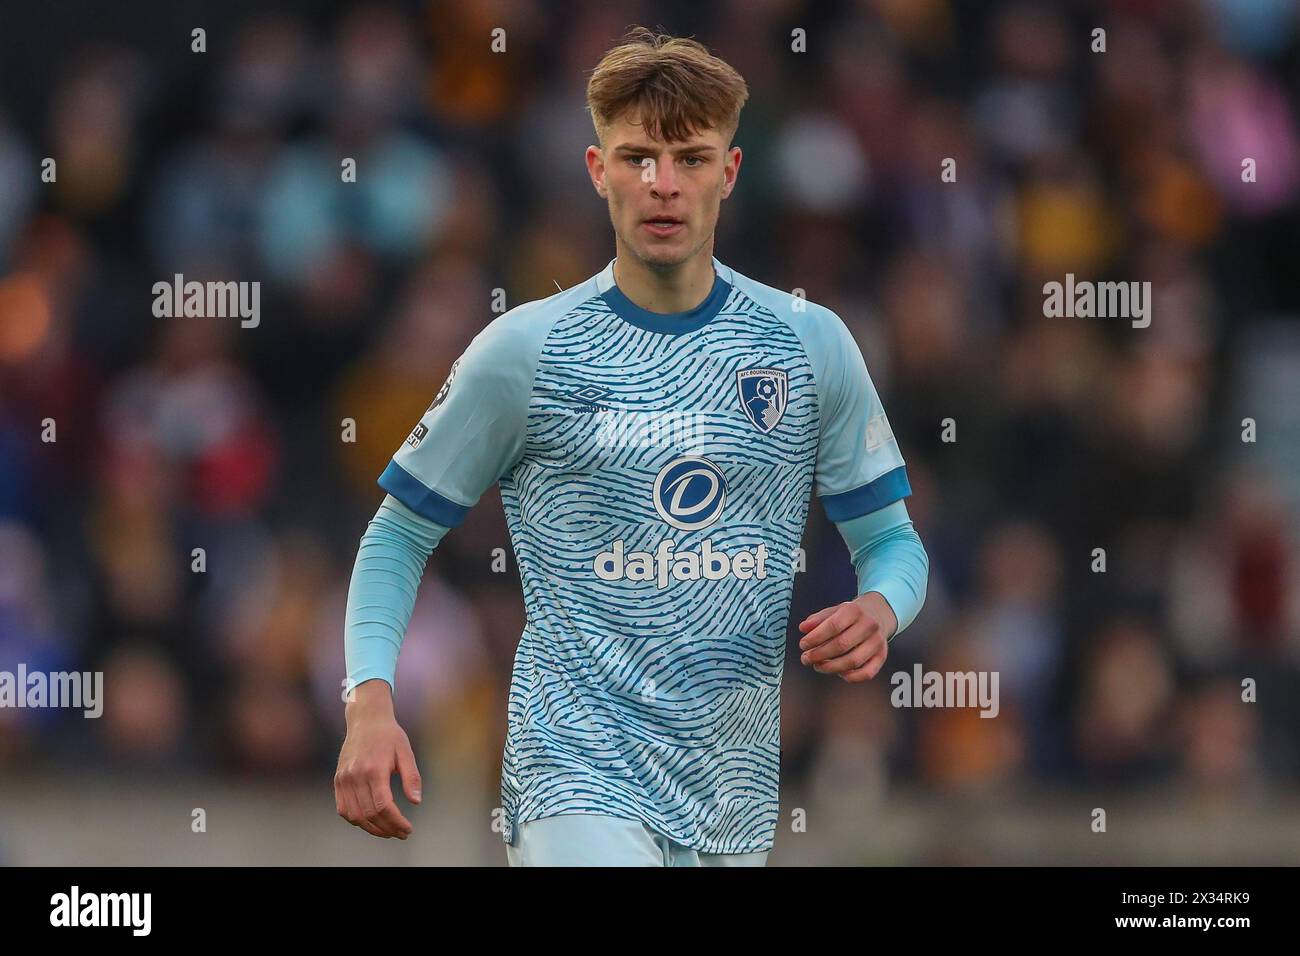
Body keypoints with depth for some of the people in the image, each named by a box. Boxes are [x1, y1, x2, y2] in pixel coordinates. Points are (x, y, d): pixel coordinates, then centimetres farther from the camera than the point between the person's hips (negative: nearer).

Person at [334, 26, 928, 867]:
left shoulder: (811, 345, 6)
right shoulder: (521, 352, -1)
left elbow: (891, 539, 13)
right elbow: (400, 534, 6)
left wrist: (878, 611, -11)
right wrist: (370, 701, -9)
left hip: (733, 797, 4)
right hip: (577, 766, -4)